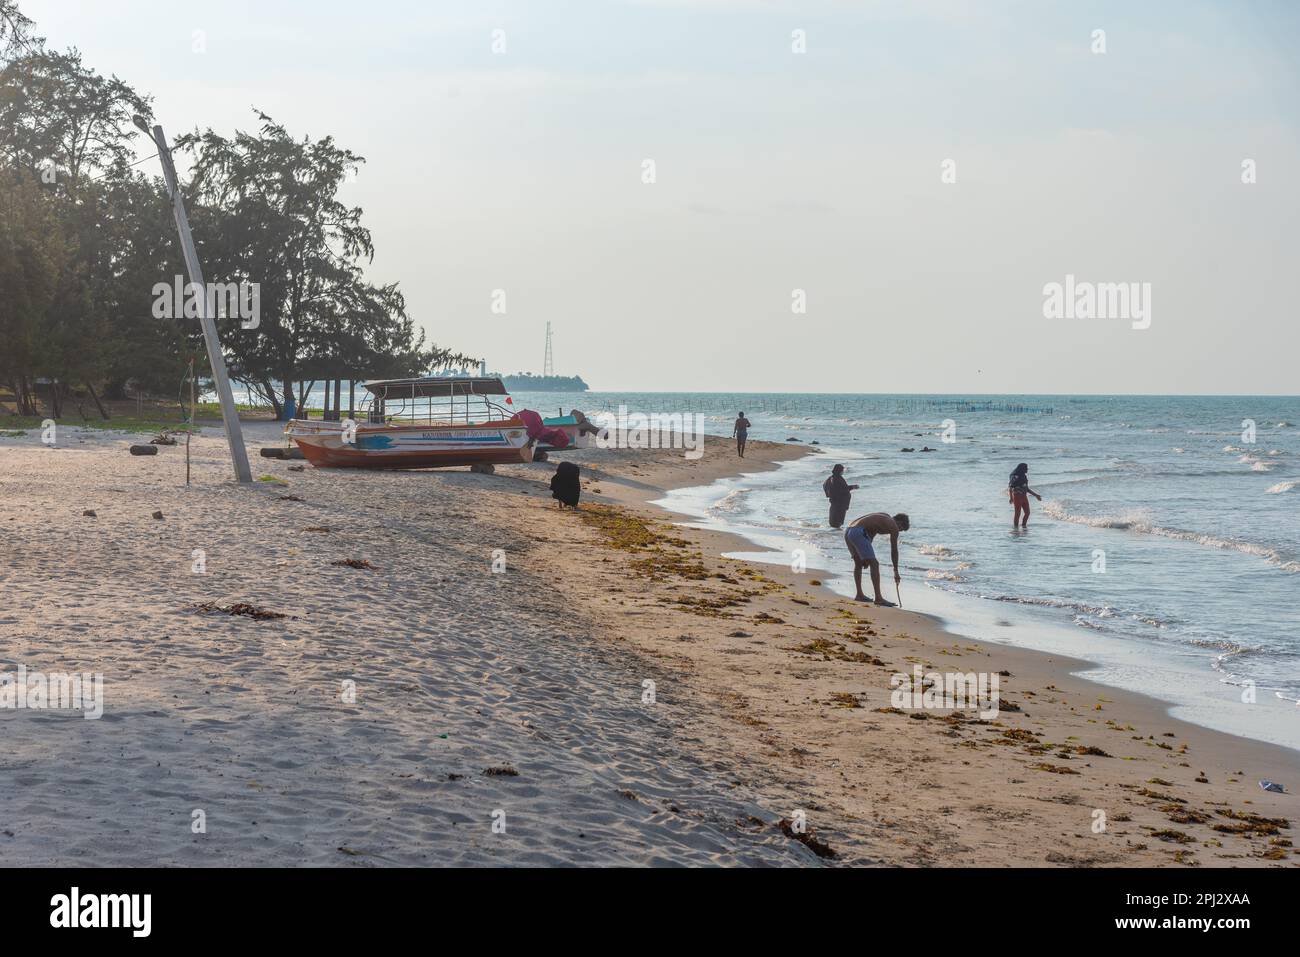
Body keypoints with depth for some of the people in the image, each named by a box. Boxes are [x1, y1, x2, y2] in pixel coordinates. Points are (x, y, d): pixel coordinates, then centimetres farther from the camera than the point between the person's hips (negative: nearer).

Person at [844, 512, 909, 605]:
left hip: (848, 532, 9)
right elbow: (894, 550, 4)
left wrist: (866, 556, 26)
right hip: (858, 533, -9)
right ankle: (878, 598, -10)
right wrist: (896, 572, 11)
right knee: (874, 564, -7)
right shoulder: (894, 526, 3)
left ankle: (859, 595, 28)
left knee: (858, 564, 24)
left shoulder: (883, 517, 28)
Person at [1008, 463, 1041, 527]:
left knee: (1027, 512, 5)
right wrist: (1011, 498, -25)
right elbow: (1010, 487, -16)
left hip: (1024, 496, 8)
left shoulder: (1024, 476, 14)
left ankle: (1024, 526, 17)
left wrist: (1036, 495, 22)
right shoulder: (1015, 476, -11)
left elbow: (1026, 488, 22)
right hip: (1017, 496, -8)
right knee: (1017, 513, -5)